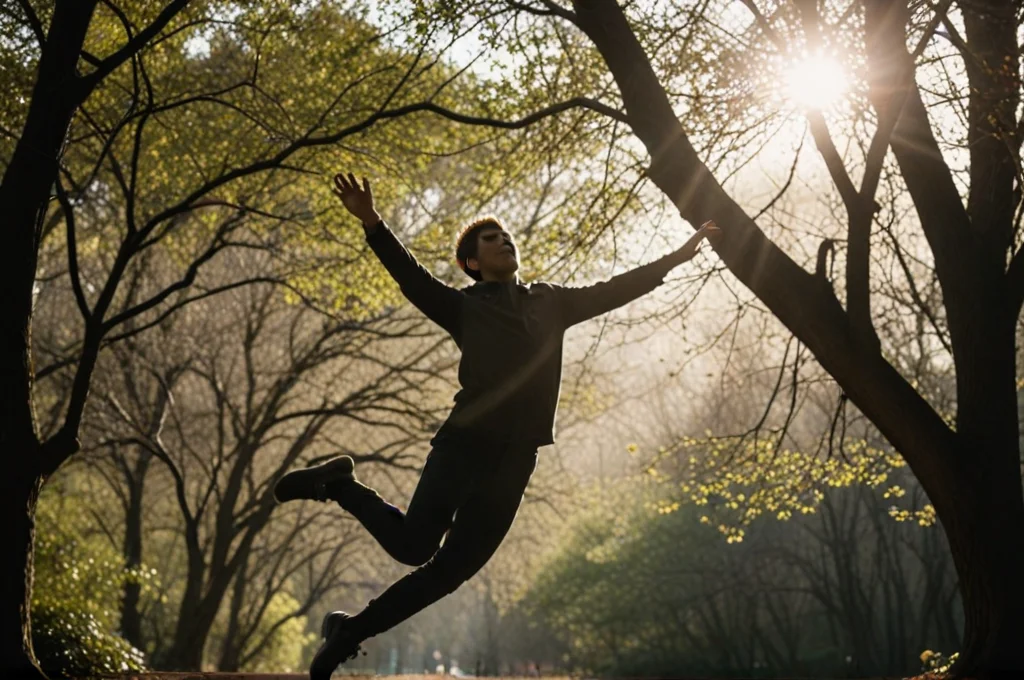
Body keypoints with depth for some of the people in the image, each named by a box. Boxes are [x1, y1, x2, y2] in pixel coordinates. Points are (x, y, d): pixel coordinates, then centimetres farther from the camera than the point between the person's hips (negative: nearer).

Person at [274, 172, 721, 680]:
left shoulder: (550, 303, 21)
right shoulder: (464, 307, 9)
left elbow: (616, 290, 25)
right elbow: (410, 276, -4)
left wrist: (676, 258, 22)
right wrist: (371, 223, -18)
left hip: (514, 459, 4)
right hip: (466, 443, -4)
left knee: (452, 569, 1)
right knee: (414, 544, -17)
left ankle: (348, 632, 15)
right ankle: (339, 484, 10)